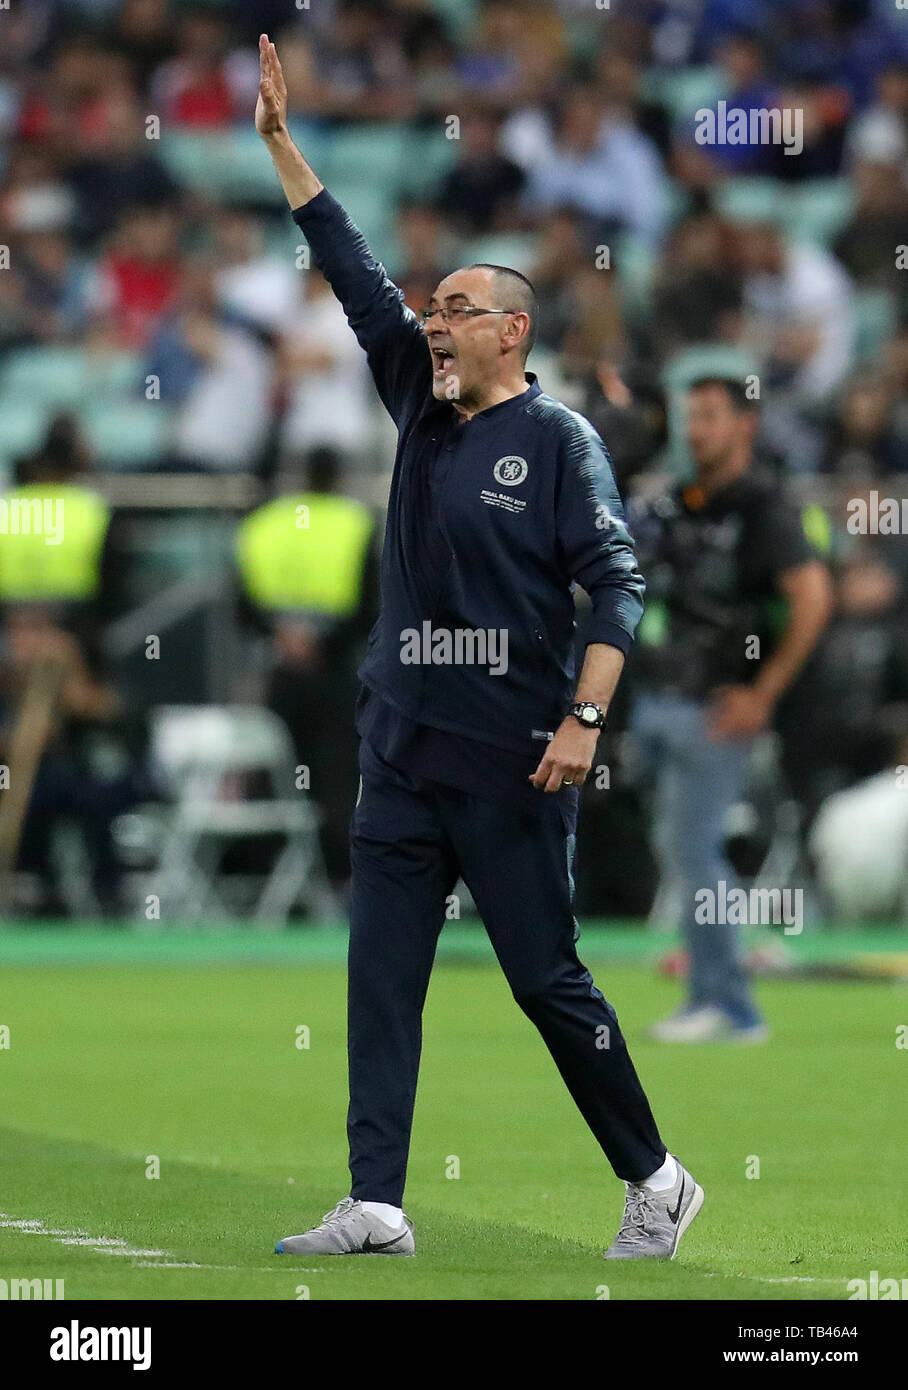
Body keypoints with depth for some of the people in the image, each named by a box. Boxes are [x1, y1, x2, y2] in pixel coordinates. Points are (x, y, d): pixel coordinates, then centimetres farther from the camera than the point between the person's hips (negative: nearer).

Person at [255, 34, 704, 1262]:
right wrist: (282, 145, 7)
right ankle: (375, 1209, 1)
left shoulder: (557, 438, -5)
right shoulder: (424, 411, 12)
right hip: (403, 753, 7)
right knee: (381, 981, 1)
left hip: (511, 767, -7)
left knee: (549, 981, -2)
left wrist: (582, 719, -21)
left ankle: (655, 1182, 11)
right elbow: (355, 274, 11)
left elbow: (617, 583, -11)